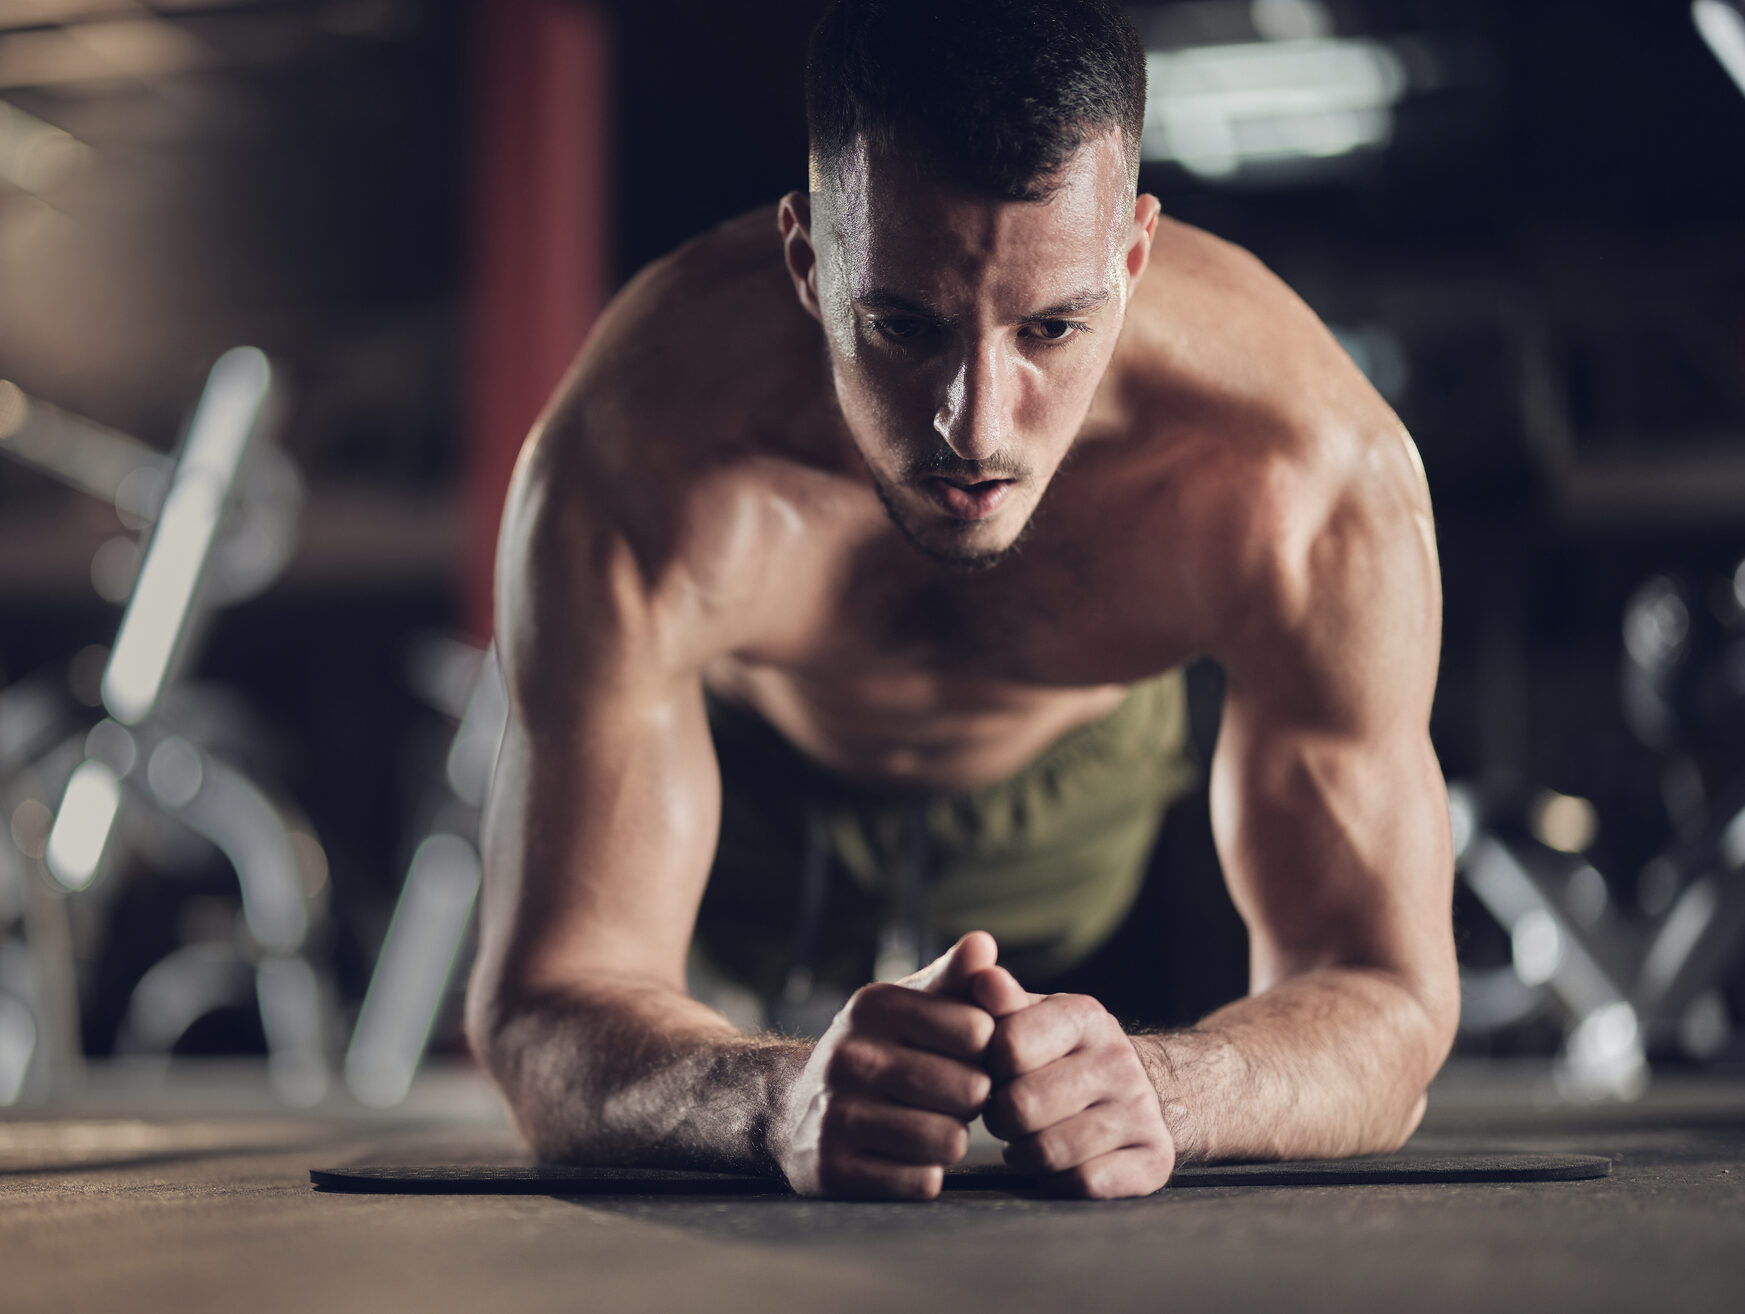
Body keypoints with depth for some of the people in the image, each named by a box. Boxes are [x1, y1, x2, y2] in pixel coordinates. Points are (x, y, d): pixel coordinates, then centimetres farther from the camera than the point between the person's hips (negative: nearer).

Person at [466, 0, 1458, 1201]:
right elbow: (550, 1008, -44)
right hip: (747, 764, 0)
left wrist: (1152, 1091, -63)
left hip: (1094, 783, 1)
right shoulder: (634, 471, -45)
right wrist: (786, 1097, -68)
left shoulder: (1315, 480, -42)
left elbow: (1382, 999, -38)